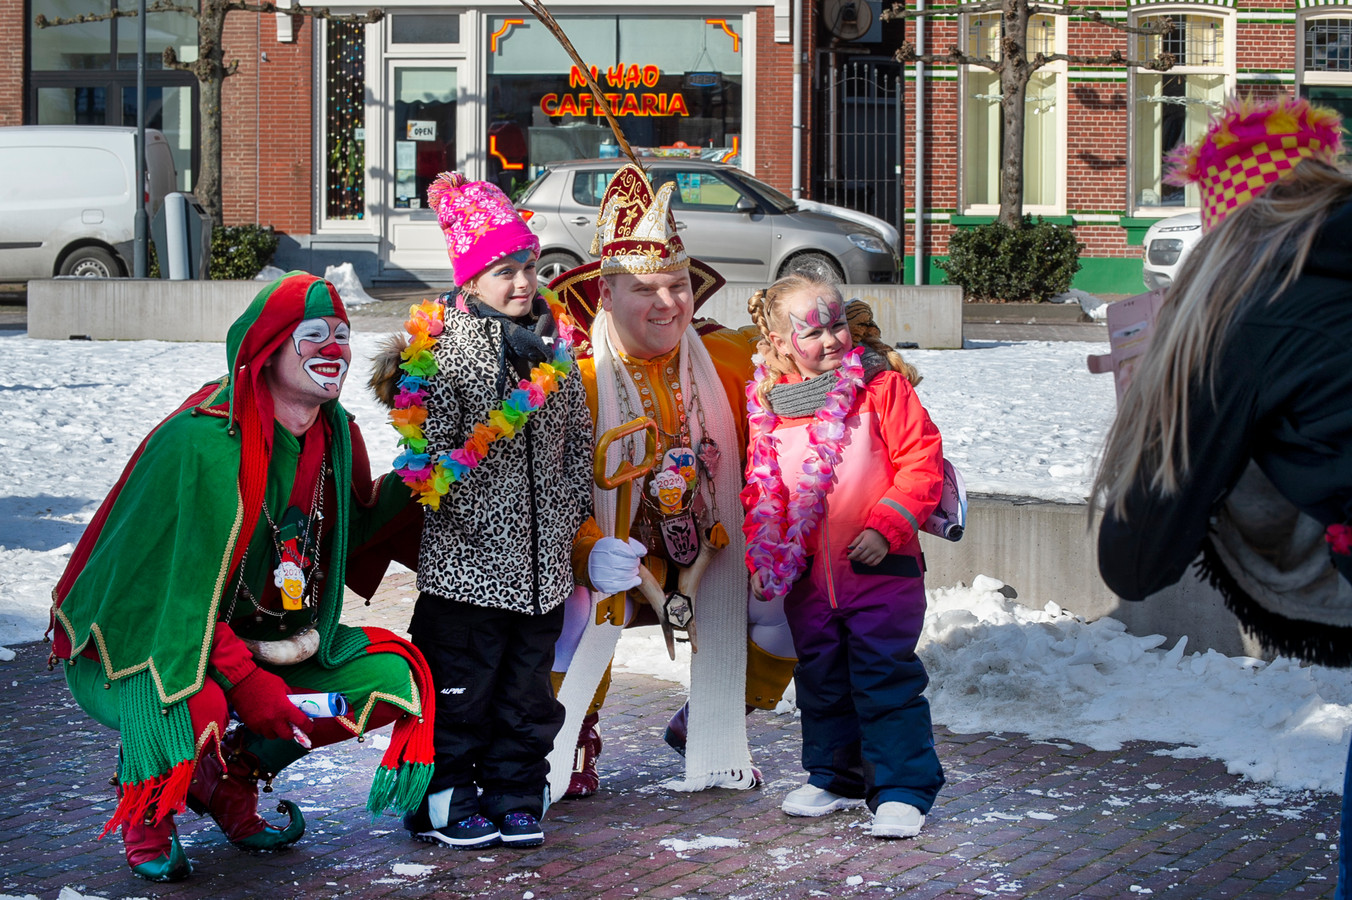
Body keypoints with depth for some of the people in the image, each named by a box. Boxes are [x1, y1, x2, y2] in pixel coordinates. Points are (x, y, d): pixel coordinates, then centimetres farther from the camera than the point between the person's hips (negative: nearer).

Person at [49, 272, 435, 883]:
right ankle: (146, 812, -1)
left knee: (392, 675, -5)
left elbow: (351, 528, 13)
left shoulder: (335, 435, -3)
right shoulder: (203, 442, -28)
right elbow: (179, 583, -29)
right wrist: (248, 682, -33)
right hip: (140, 643, -8)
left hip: (256, 632, 8)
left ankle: (226, 778, 12)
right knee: (198, 706, -39)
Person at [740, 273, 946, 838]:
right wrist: (762, 557, 2)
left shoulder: (882, 384, -7)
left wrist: (886, 526, -15)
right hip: (807, 573, 5)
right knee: (820, 679, 16)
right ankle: (835, 776, 32)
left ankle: (902, 790, 3)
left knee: (886, 676, -5)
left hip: (881, 565, -5)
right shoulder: (768, 404, 3)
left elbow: (922, 461, -8)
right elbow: (762, 488, 10)